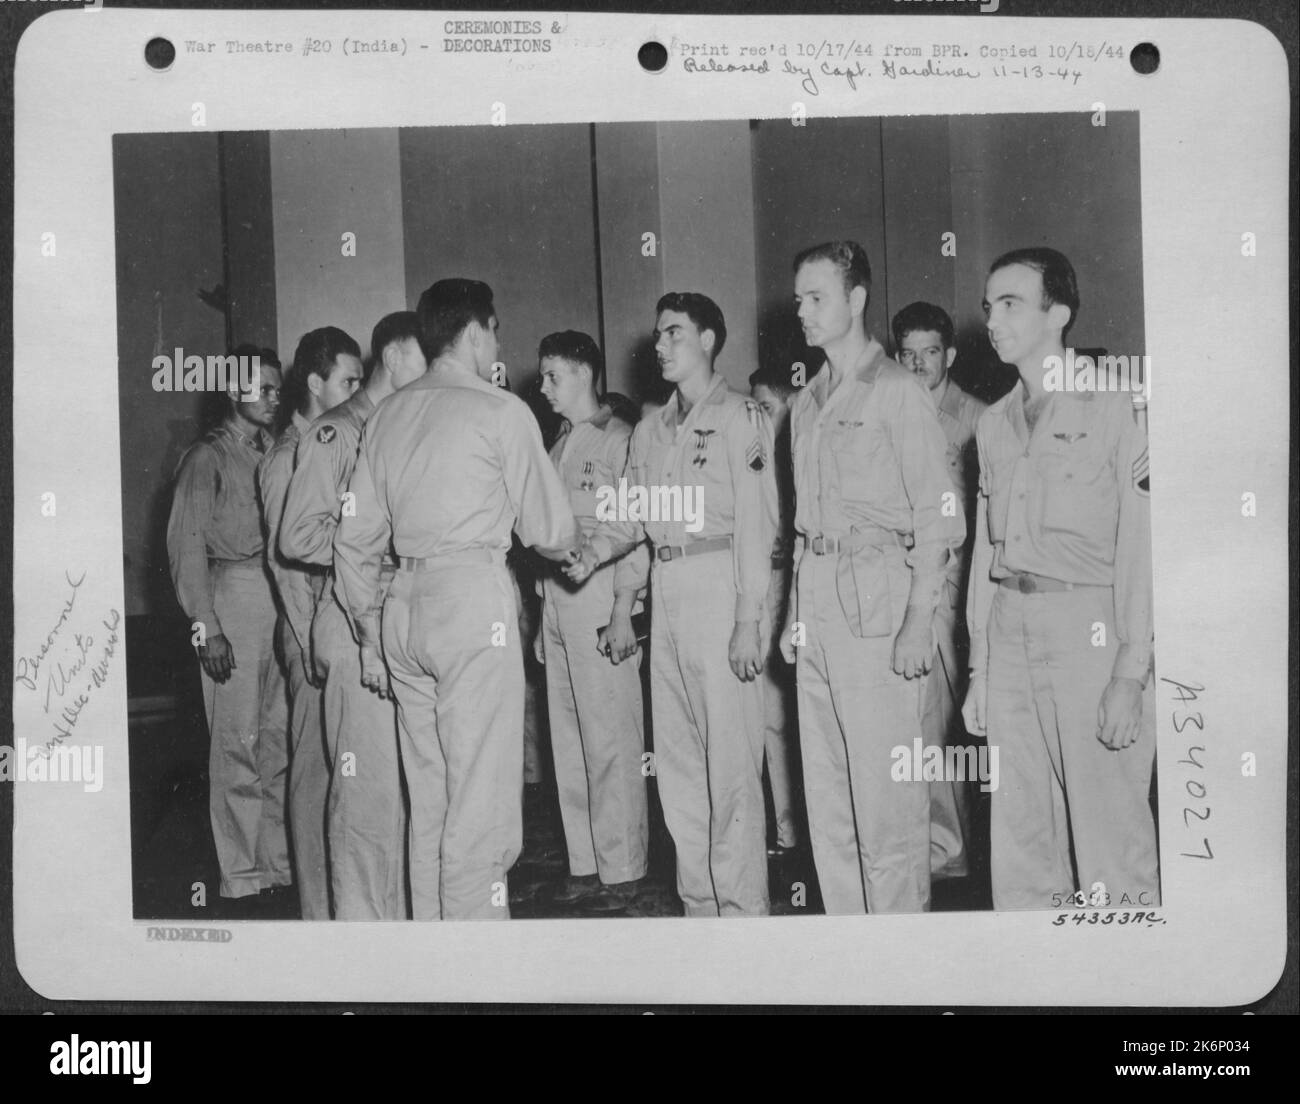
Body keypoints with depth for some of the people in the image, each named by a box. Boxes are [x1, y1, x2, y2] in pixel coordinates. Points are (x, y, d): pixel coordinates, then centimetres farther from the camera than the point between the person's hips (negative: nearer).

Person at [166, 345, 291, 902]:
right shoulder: (207, 458, 0)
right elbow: (187, 545, -4)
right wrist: (205, 626, -11)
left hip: (283, 598, 5)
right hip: (235, 596, -5)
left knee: (280, 736, 7)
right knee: (238, 740, -2)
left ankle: (279, 862, 15)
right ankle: (242, 875, 6)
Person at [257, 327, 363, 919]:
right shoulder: (286, 458, -6)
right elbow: (286, 560, -9)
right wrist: (313, 644, -13)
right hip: (316, 631, -7)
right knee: (316, 769, -1)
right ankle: (319, 909, 6)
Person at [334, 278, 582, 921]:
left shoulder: (387, 416, 13)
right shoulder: (500, 411, -3)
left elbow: (354, 540, 15)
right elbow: (549, 530, 0)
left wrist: (369, 629, 22)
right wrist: (573, 548, 22)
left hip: (403, 605, 7)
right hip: (474, 601, -6)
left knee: (426, 797, 13)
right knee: (480, 799, -3)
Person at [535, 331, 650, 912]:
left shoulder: (619, 440, -4)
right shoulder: (558, 446, 18)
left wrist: (622, 611, -15)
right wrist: (544, 615, 12)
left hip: (599, 596, -8)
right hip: (555, 597, 8)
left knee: (610, 740, -5)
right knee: (568, 739, 9)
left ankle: (621, 869, 2)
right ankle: (584, 864, 16)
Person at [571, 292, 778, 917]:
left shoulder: (740, 419, -3)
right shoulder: (649, 431, 17)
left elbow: (756, 525, -8)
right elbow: (634, 513, 18)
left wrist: (749, 620, -14)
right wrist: (595, 550, -3)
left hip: (720, 583, -7)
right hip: (665, 591, 7)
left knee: (730, 760, -5)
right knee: (676, 760, 10)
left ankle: (742, 907, 3)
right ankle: (699, 902, 19)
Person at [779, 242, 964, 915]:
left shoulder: (898, 394, -6)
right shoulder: (807, 404, 16)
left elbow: (937, 519, -10)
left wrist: (919, 622, -16)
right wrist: (796, 609, 14)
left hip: (876, 595, -7)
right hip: (817, 600, 7)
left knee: (885, 791, -5)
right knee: (825, 790, 10)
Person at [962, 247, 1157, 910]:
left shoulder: (1114, 409, -5)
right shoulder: (994, 425, 15)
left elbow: (1141, 547, -9)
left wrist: (1131, 673, -14)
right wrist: (979, 669, 13)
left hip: (1089, 628, -6)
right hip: (1010, 631, 6)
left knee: (1110, 840, -3)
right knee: (1019, 841, 9)